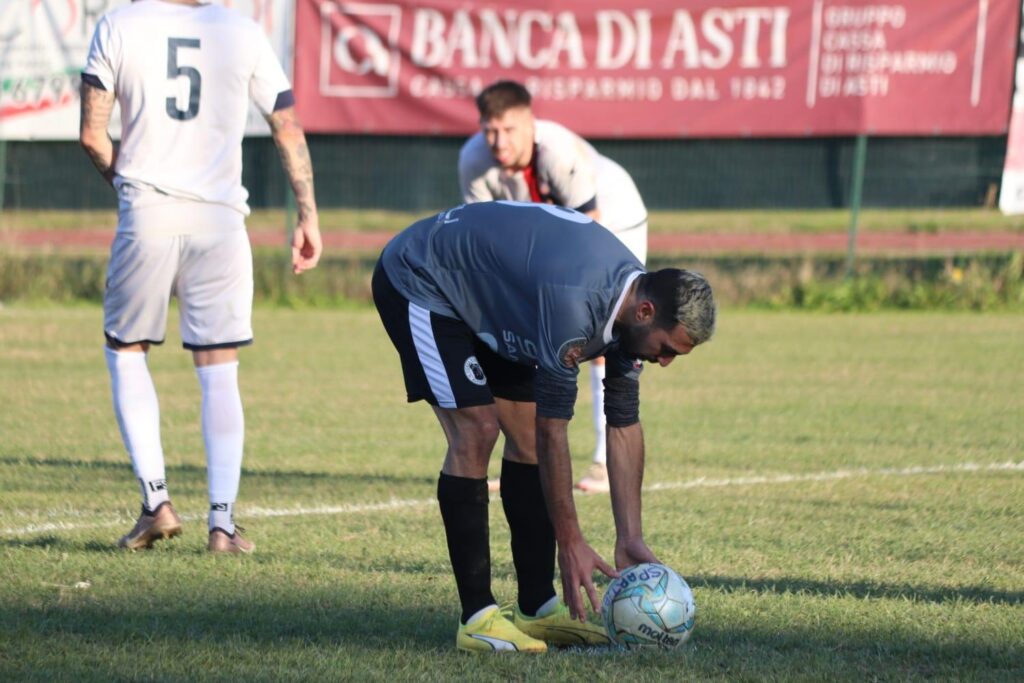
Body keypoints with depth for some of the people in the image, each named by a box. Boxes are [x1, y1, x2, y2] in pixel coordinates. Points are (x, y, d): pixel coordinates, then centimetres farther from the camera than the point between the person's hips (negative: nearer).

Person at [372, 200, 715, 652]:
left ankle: (536, 608, 7)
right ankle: (477, 619, -15)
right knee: (476, 432, -18)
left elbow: (624, 425, -1)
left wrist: (630, 539, -3)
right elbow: (554, 429, -30)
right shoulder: (572, 304, -37)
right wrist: (570, 543, -24)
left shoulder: (630, 302, -10)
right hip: (418, 281, -9)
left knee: (526, 436, 1)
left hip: (482, 301, 9)